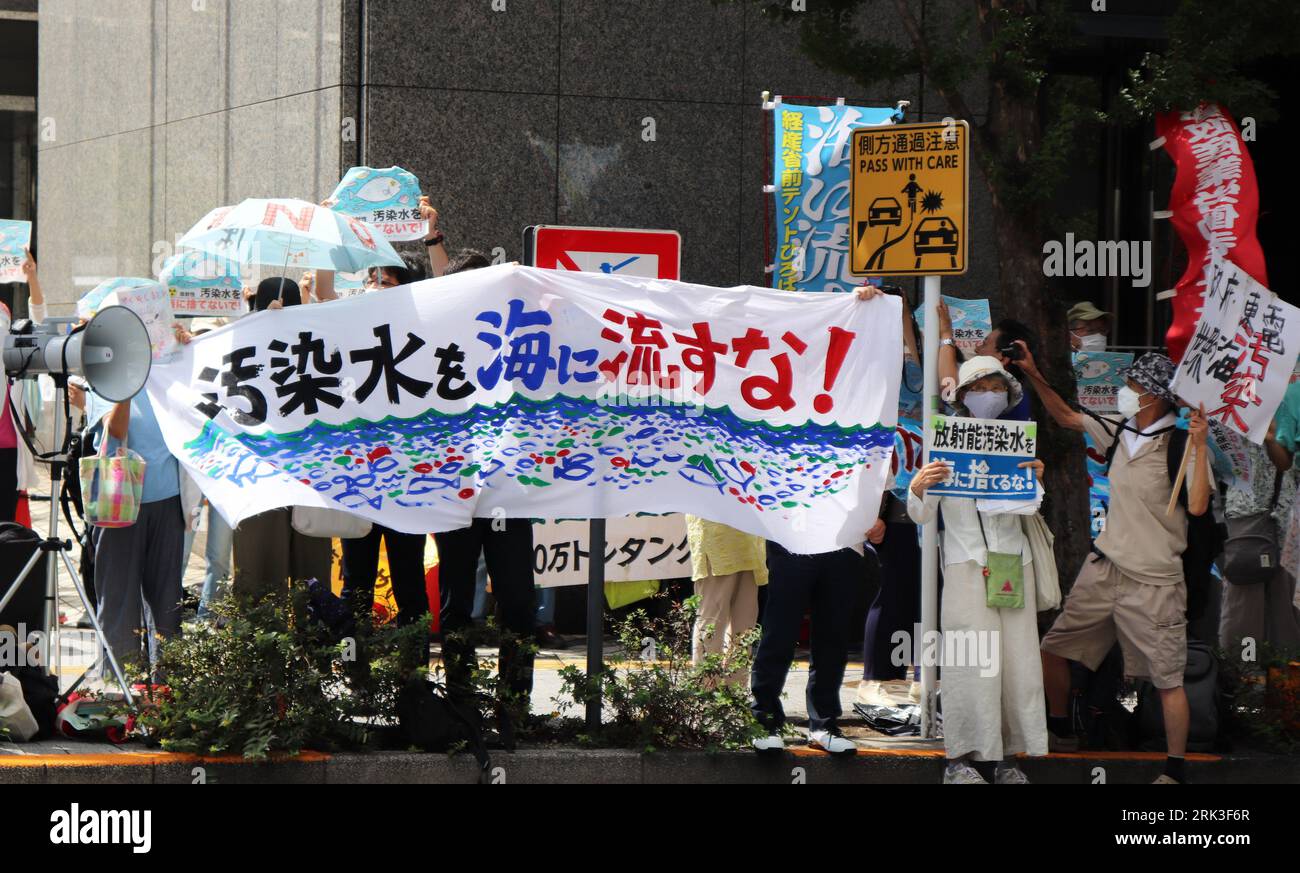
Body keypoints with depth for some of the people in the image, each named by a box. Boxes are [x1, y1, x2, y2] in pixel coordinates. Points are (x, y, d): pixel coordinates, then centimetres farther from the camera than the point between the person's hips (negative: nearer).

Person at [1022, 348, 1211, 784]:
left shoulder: (1181, 444, -14)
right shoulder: (1122, 430, 5)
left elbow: (1198, 505, -27)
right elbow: (1066, 417, 19)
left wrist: (1200, 446, -31)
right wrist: (1034, 375, 11)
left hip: (1154, 582, -7)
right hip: (1105, 567, 7)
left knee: (1168, 678, -6)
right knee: (1053, 649, 13)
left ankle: (1176, 769, 3)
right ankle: (1060, 732, 33)